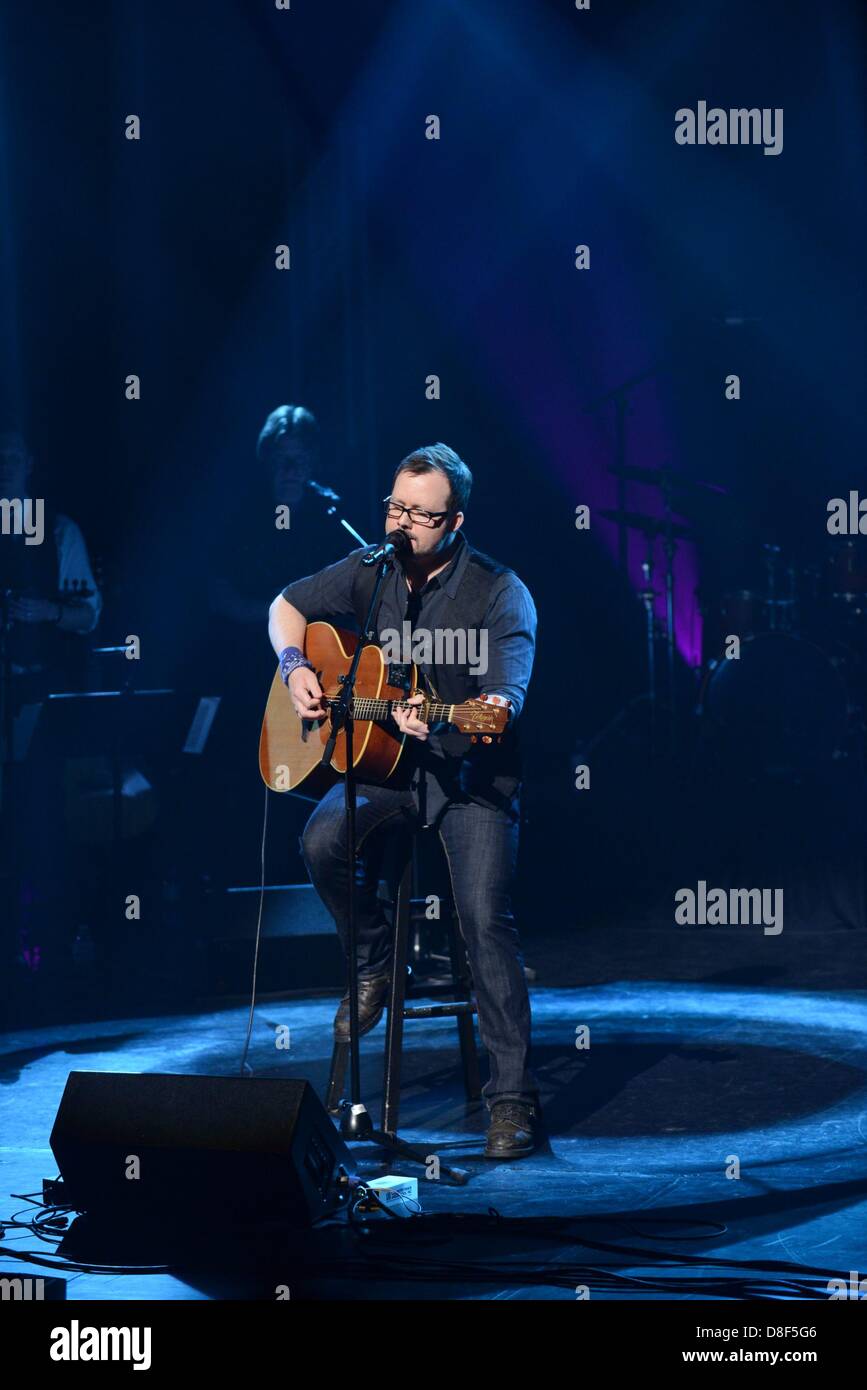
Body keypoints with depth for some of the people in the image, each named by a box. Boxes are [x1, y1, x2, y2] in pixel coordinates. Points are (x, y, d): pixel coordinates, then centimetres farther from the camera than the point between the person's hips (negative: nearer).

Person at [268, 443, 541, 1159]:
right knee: (323, 840, -26)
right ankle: (375, 962, 2)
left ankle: (513, 1094, -14)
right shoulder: (371, 571, 4)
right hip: (384, 761, 4)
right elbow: (289, 605, 20)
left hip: (473, 775, -4)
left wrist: (441, 723, -44)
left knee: (486, 916, -22)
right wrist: (295, 665, -1)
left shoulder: (500, 595, -13)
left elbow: (505, 704, -24)